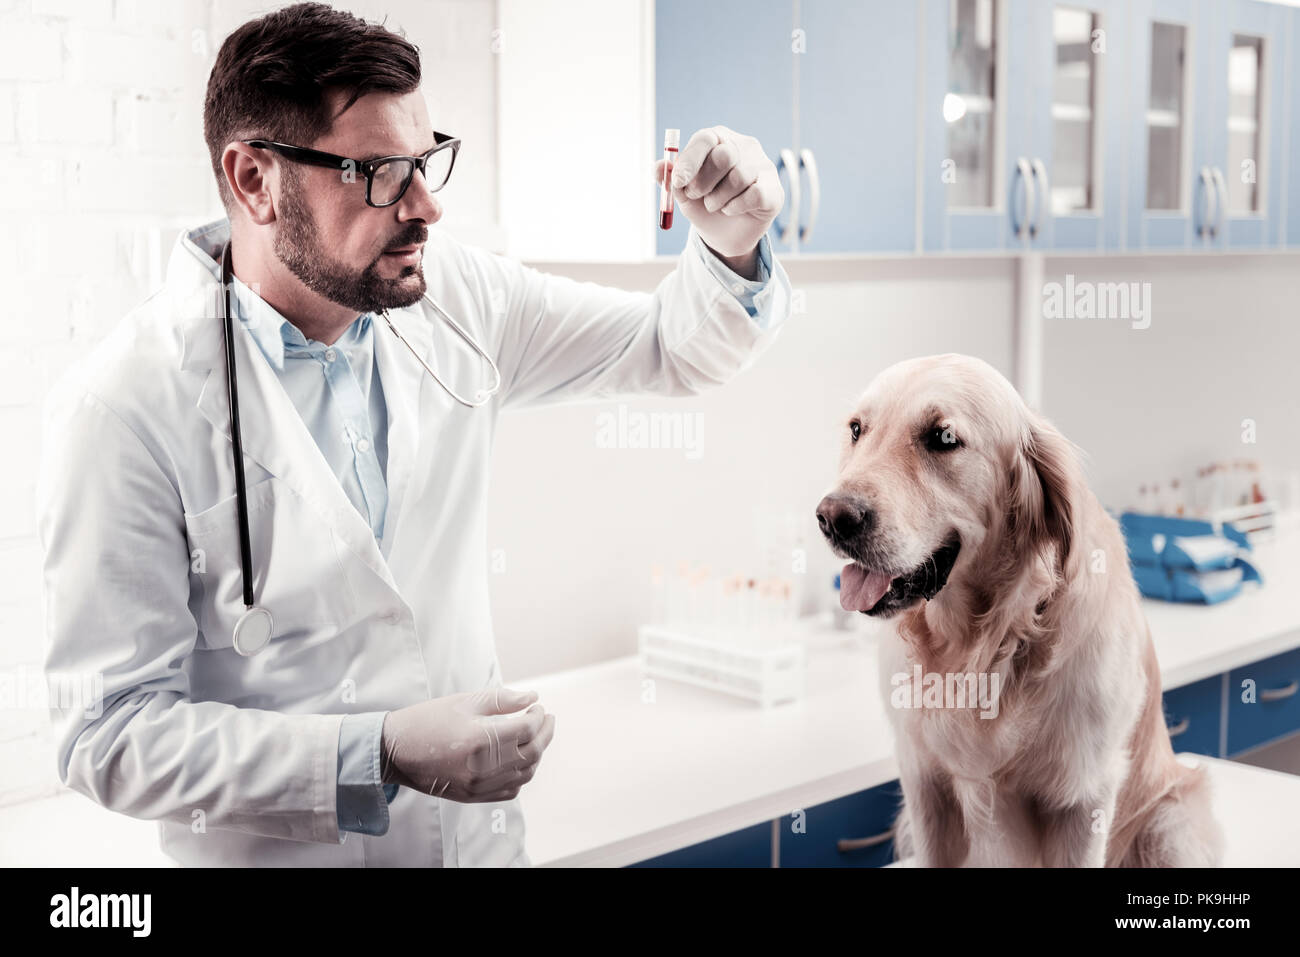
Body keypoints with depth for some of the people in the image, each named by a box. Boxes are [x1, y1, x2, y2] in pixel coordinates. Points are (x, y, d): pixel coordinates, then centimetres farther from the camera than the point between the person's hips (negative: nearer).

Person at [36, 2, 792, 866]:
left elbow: (676, 347, 5)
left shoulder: (451, 294, -6)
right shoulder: (126, 406, -21)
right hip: (282, 852, -5)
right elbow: (110, 730, -21)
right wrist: (382, 757, -31)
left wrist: (733, 245, -17)